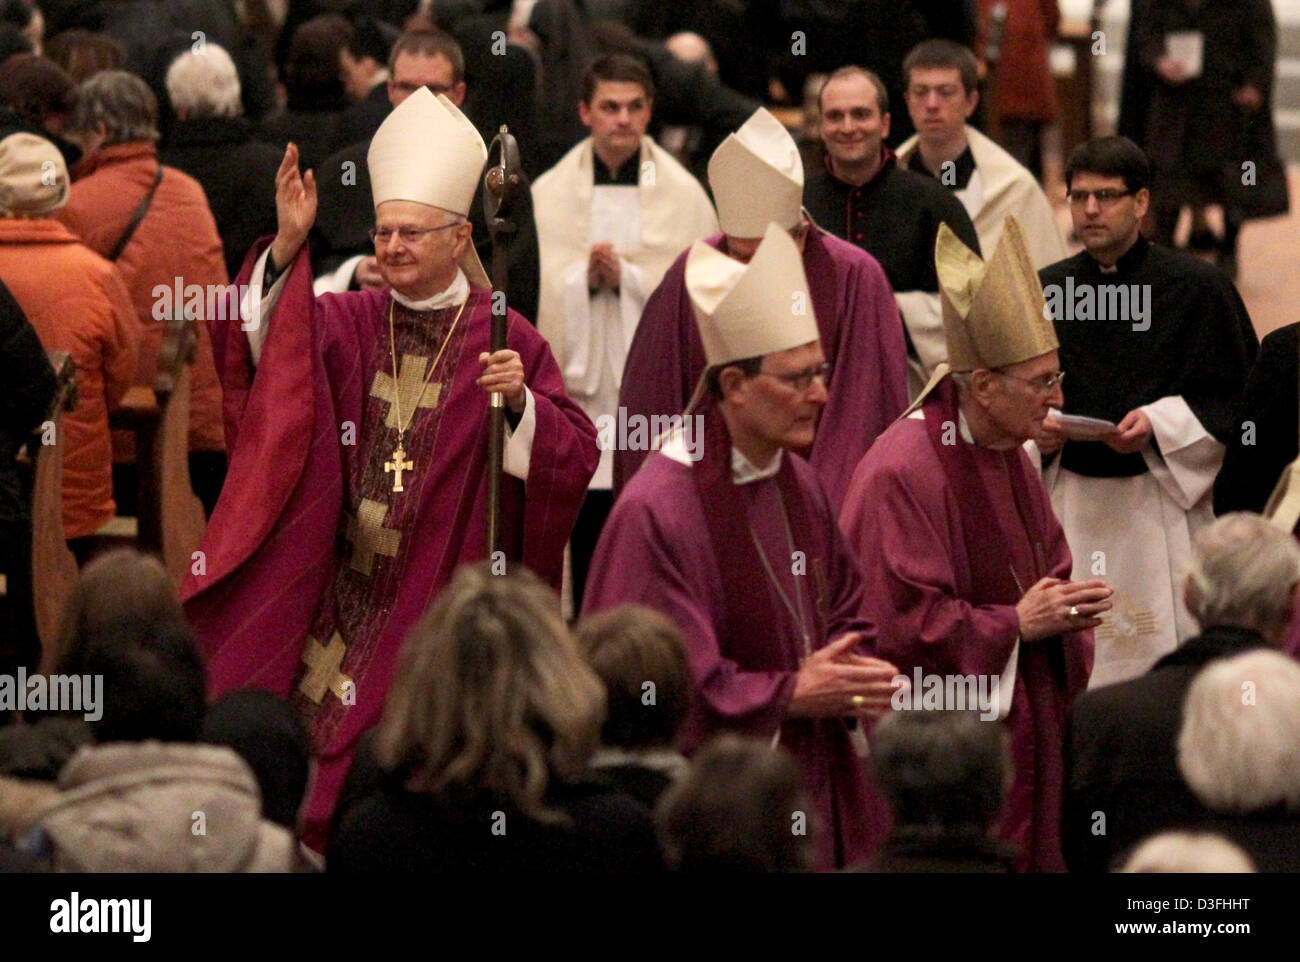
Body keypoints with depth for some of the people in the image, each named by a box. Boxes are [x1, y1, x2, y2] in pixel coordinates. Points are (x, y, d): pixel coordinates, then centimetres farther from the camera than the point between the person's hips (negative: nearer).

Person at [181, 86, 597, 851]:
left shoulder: (503, 338, -2)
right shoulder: (349, 323, 5)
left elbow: (576, 454, -6)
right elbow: (260, 344, -11)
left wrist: (521, 402, -24)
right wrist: (287, 248, -22)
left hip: (437, 594, -3)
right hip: (341, 599, 3)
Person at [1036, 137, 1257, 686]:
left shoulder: (1197, 289, -2)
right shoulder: (1043, 292, 9)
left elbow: (1237, 399, -3)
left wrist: (1158, 425, -16)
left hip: (1160, 506, -3)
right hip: (1067, 508, 3)